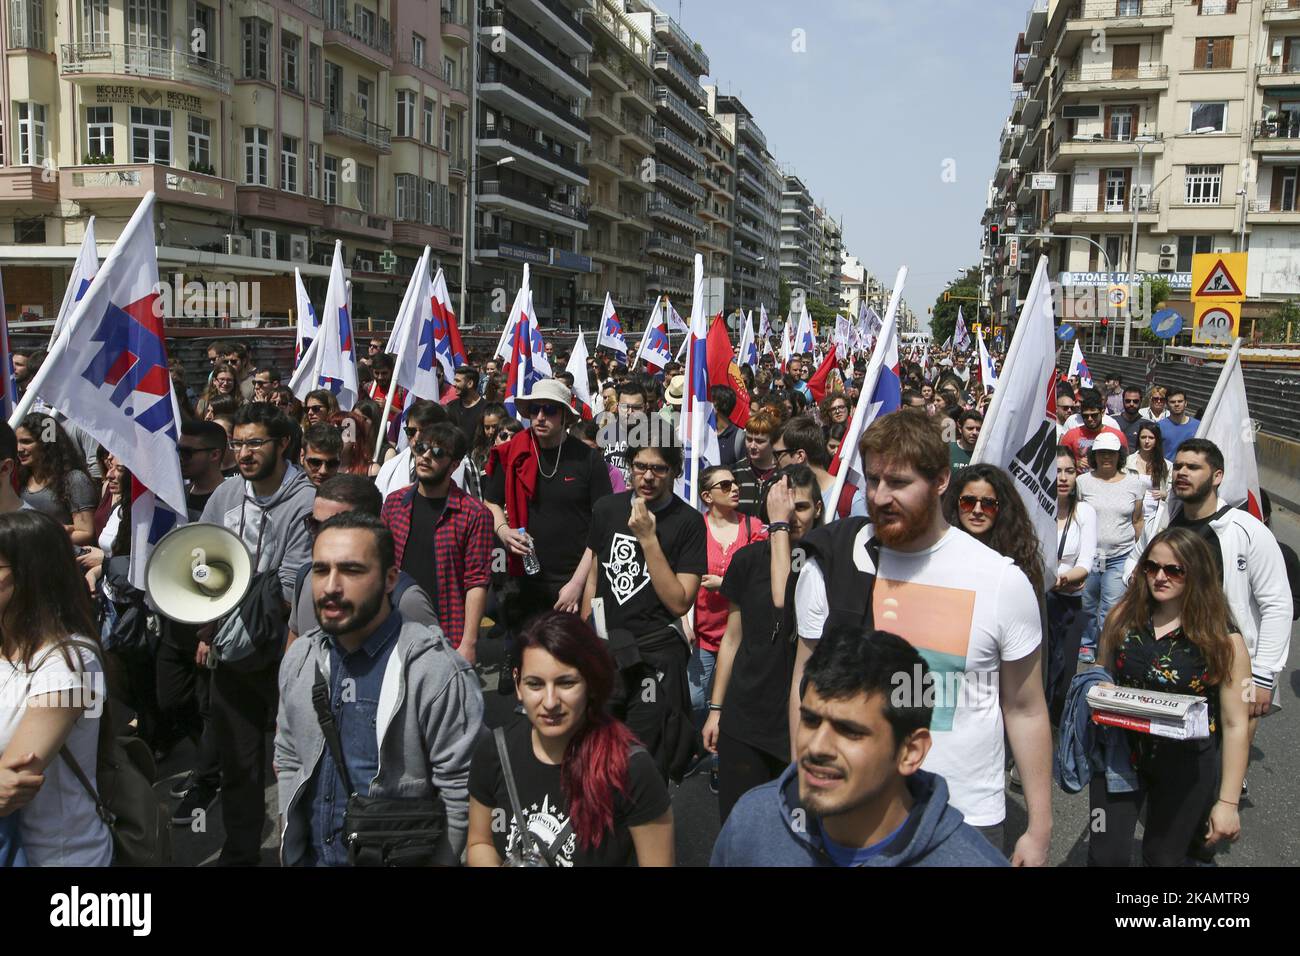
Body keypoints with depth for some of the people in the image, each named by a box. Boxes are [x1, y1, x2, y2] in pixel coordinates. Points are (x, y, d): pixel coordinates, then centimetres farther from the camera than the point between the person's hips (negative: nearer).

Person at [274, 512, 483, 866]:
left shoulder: (437, 670, -24)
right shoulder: (298, 658, -1)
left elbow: (461, 791, -19)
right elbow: (288, 758, 10)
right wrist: (289, 847, 7)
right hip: (308, 856, 6)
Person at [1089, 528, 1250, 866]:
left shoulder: (1223, 641, -12)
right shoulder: (1123, 617, -5)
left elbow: (1235, 724, -10)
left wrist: (1228, 802, -11)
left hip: (1185, 768, -2)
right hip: (1120, 753, 2)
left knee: (1163, 858, 13)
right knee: (1107, 856, 3)